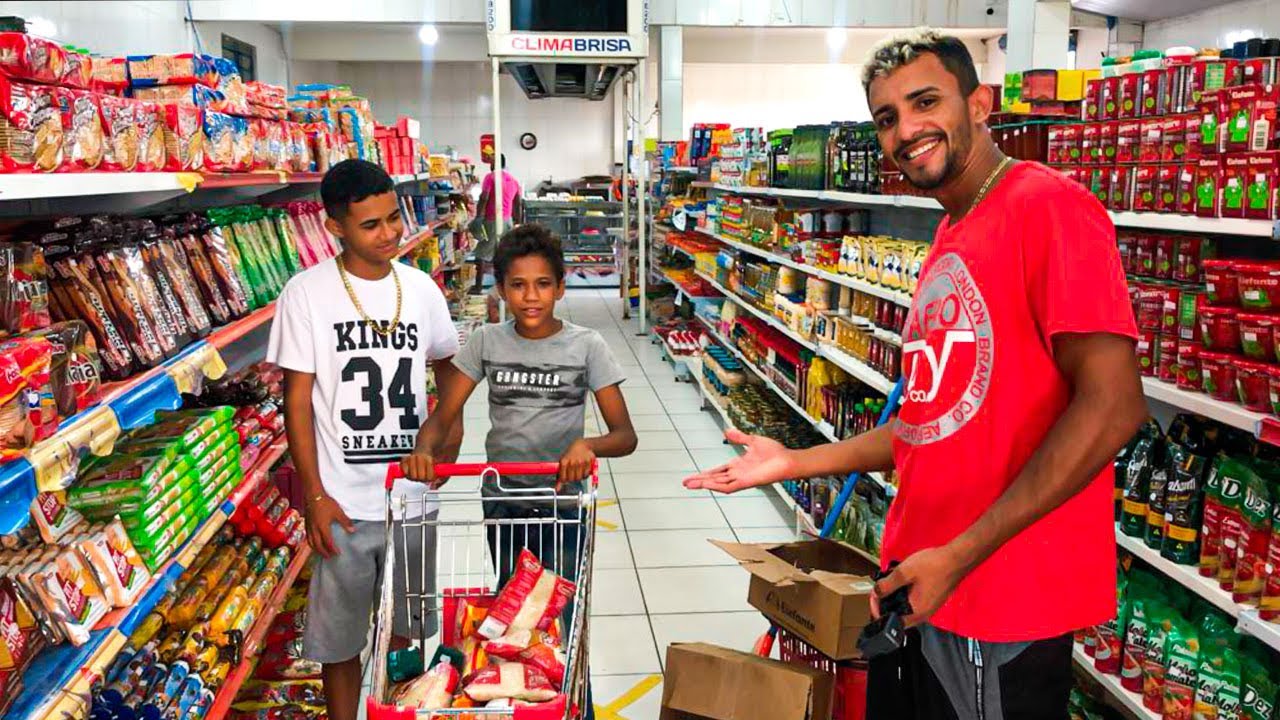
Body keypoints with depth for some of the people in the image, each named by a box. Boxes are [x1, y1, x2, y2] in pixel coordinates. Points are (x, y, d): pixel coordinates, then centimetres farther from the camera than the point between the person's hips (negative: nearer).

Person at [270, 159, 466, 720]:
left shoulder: (420, 288, 2)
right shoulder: (307, 293, -9)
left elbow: (445, 363, 17)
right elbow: (297, 399, -7)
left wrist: (451, 419, -1)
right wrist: (314, 496, -10)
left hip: (414, 492, 3)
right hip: (343, 502, -3)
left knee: (410, 627, 18)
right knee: (340, 638, 10)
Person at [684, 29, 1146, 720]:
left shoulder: (1047, 205, -15)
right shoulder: (950, 238, 12)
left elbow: (1111, 404, -22)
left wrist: (959, 556, -22)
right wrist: (796, 462, 10)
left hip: (1004, 605, -8)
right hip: (916, 584, 9)